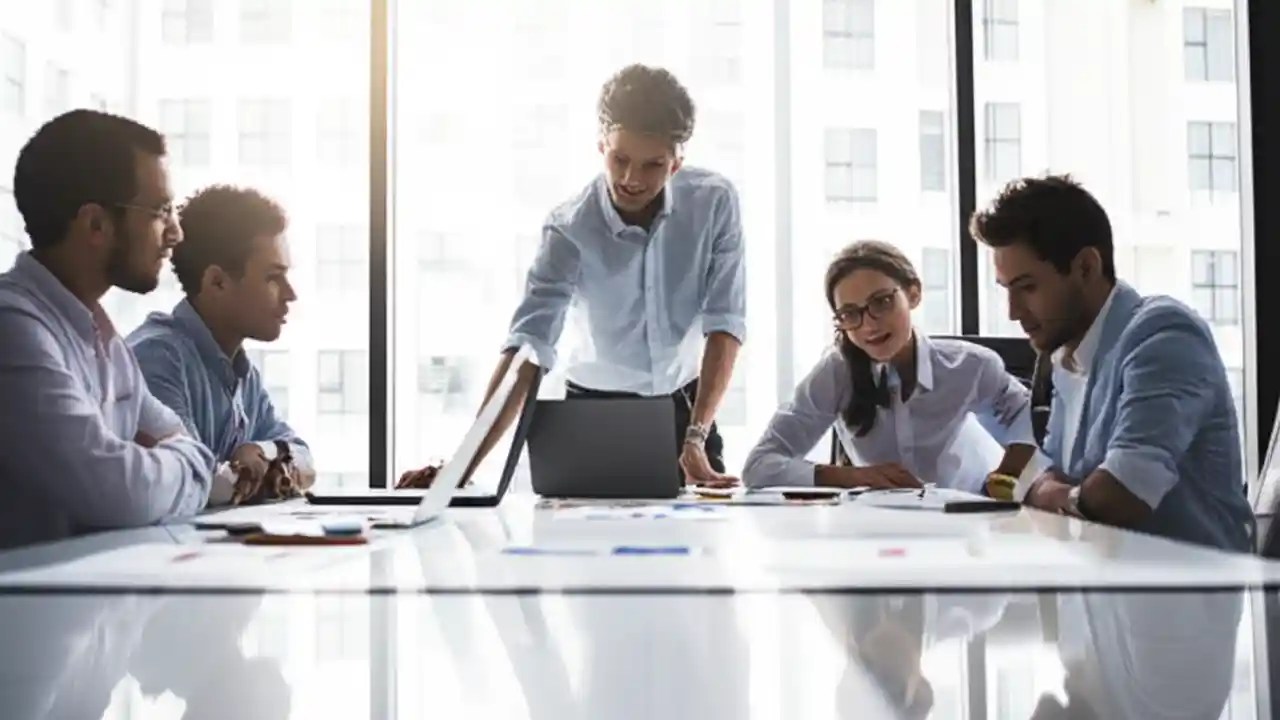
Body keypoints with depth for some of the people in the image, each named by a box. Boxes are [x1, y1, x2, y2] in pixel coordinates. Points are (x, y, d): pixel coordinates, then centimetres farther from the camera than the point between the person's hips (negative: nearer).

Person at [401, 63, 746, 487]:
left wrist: (696, 437, -26)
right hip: (597, 407, -1)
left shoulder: (714, 202, -16)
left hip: (684, 404, 1)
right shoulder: (570, 227, -21)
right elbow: (530, 344, -28)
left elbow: (725, 322, -16)